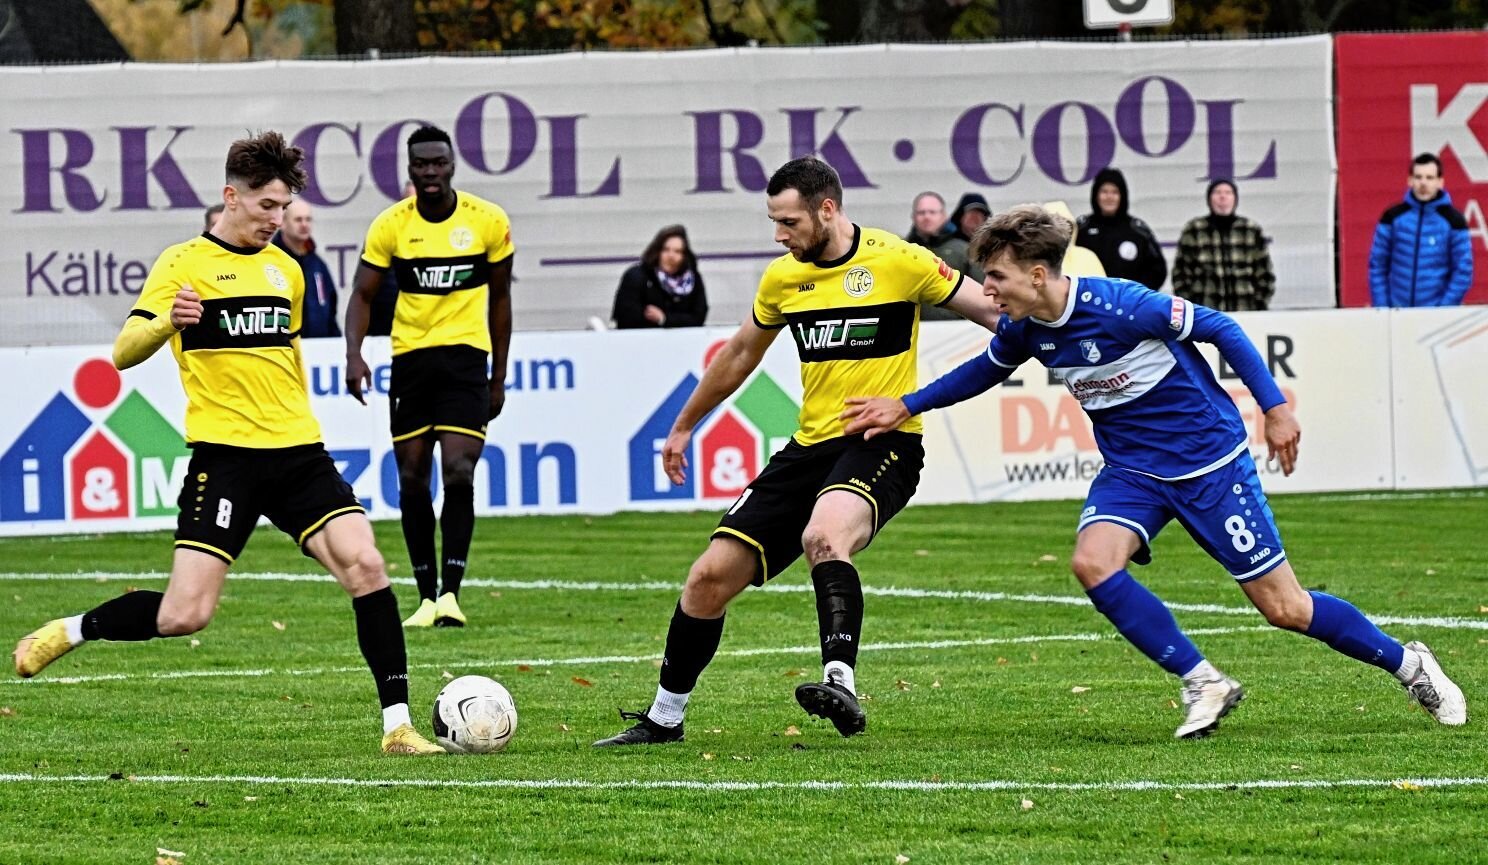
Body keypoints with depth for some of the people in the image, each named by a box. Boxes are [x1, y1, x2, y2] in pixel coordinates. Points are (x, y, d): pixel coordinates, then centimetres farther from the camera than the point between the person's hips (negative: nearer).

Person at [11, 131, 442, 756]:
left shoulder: (286, 270, 16)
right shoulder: (183, 264, -2)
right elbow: (123, 354, -9)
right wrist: (168, 321, -28)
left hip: (298, 452, 5)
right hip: (225, 457, -5)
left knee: (364, 566, -14)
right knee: (185, 616, -12)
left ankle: (397, 726, -10)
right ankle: (69, 632, 13)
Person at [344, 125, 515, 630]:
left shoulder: (489, 222, -1)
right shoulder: (390, 225, -2)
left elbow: (499, 297, 9)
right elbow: (363, 294, 0)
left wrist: (499, 375, 9)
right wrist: (354, 355, -18)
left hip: (466, 356, -1)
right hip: (410, 357, 2)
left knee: (458, 474, -14)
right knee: (412, 478, 2)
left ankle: (451, 592, -11)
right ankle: (426, 595, 11)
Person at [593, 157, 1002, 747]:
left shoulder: (898, 261, -9)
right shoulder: (783, 277, 7)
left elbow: (991, 312, -1)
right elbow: (741, 354, 24)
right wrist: (684, 427, 32)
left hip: (883, 442, -6)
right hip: (811, 447, 6)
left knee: (824, 537, -38)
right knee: (711, 576, 0)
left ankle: (841, 684, -47)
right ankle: (664, 717, 16)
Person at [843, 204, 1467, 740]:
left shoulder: (1120, 306, -26)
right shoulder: (1023, 329, -7)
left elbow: (1220, 329, -16)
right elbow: (986, 370, 18)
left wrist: (1275, 409, -14)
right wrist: (906, 407, 10)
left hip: (1209, 459, -6)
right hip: (1132, 469, 6)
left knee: (1281, 606, -3)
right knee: (1093, 562, -22)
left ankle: (1407, 665, 21)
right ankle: (1204, 684, -10)